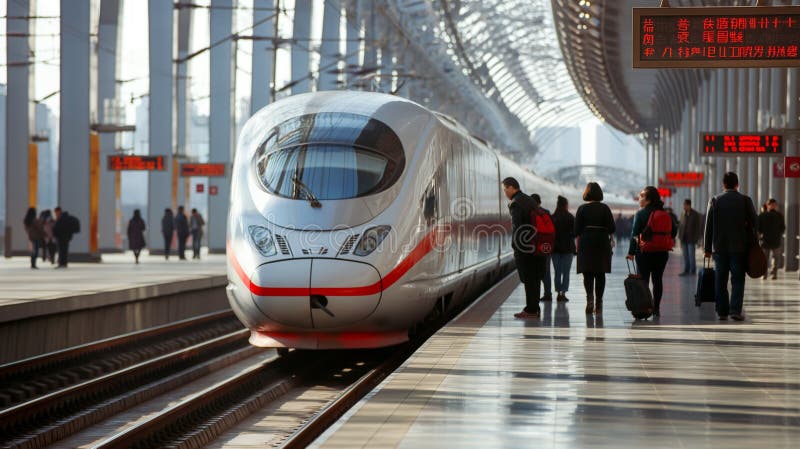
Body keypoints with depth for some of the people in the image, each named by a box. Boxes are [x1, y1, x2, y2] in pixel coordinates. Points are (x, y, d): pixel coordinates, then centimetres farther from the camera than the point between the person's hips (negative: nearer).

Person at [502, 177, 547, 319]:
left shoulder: (515, 203, -12)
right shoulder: (529, 200, 16)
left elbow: (516, 226, -18)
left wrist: (514, 246, -13)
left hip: (525, 247, -9)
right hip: (537, 246, 9)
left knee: (528, 279, -4)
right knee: (534, 279, 13)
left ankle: (531, 310, -2)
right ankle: (534, 309, 19)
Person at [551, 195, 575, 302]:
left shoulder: (551, 218, -2)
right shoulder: (571, 218, -7)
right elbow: (575, 233, -7)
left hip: (555, 248, 2)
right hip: (567, 248, -2)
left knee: (557, 272, 10)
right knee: (566, 272, 2)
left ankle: (558, 293, 9)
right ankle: (563, 293, -4)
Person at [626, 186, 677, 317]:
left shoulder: (641, 214, -9)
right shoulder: (666, 214, 6)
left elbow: (635, 233, -10)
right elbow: (674, 230, 9)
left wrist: (631, 252, -7)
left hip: (645, 252, -4)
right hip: (662, 252, 4)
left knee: (643, 280, 0)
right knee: (658, 280, 9)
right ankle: (656, 308, 8)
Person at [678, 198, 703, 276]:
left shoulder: (695, 214, -4)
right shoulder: (682, 214, 9)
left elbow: (698, 227, -5)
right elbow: (680, 225, 13)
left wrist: (696, 238, -9)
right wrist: (680, 237, 8)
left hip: (691, 239, -5)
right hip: (683, 239, 5)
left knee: (691, 256, -4)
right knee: (685, 256, 7)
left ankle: (692, 271, 4)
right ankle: (686, 271, 12)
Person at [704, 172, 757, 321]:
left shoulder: (715, 201, -1)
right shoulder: (745, 200, -3)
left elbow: (708, 226, 0)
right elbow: (753, 224, -1)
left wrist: (707, 248, 4)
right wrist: (753, 245, 12)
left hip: (719, 247, 1)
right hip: (739, 247, -1)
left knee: (720, 281, 8)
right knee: (738, 280, 3)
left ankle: (722, 312, 9)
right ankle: (735, 310, -9)